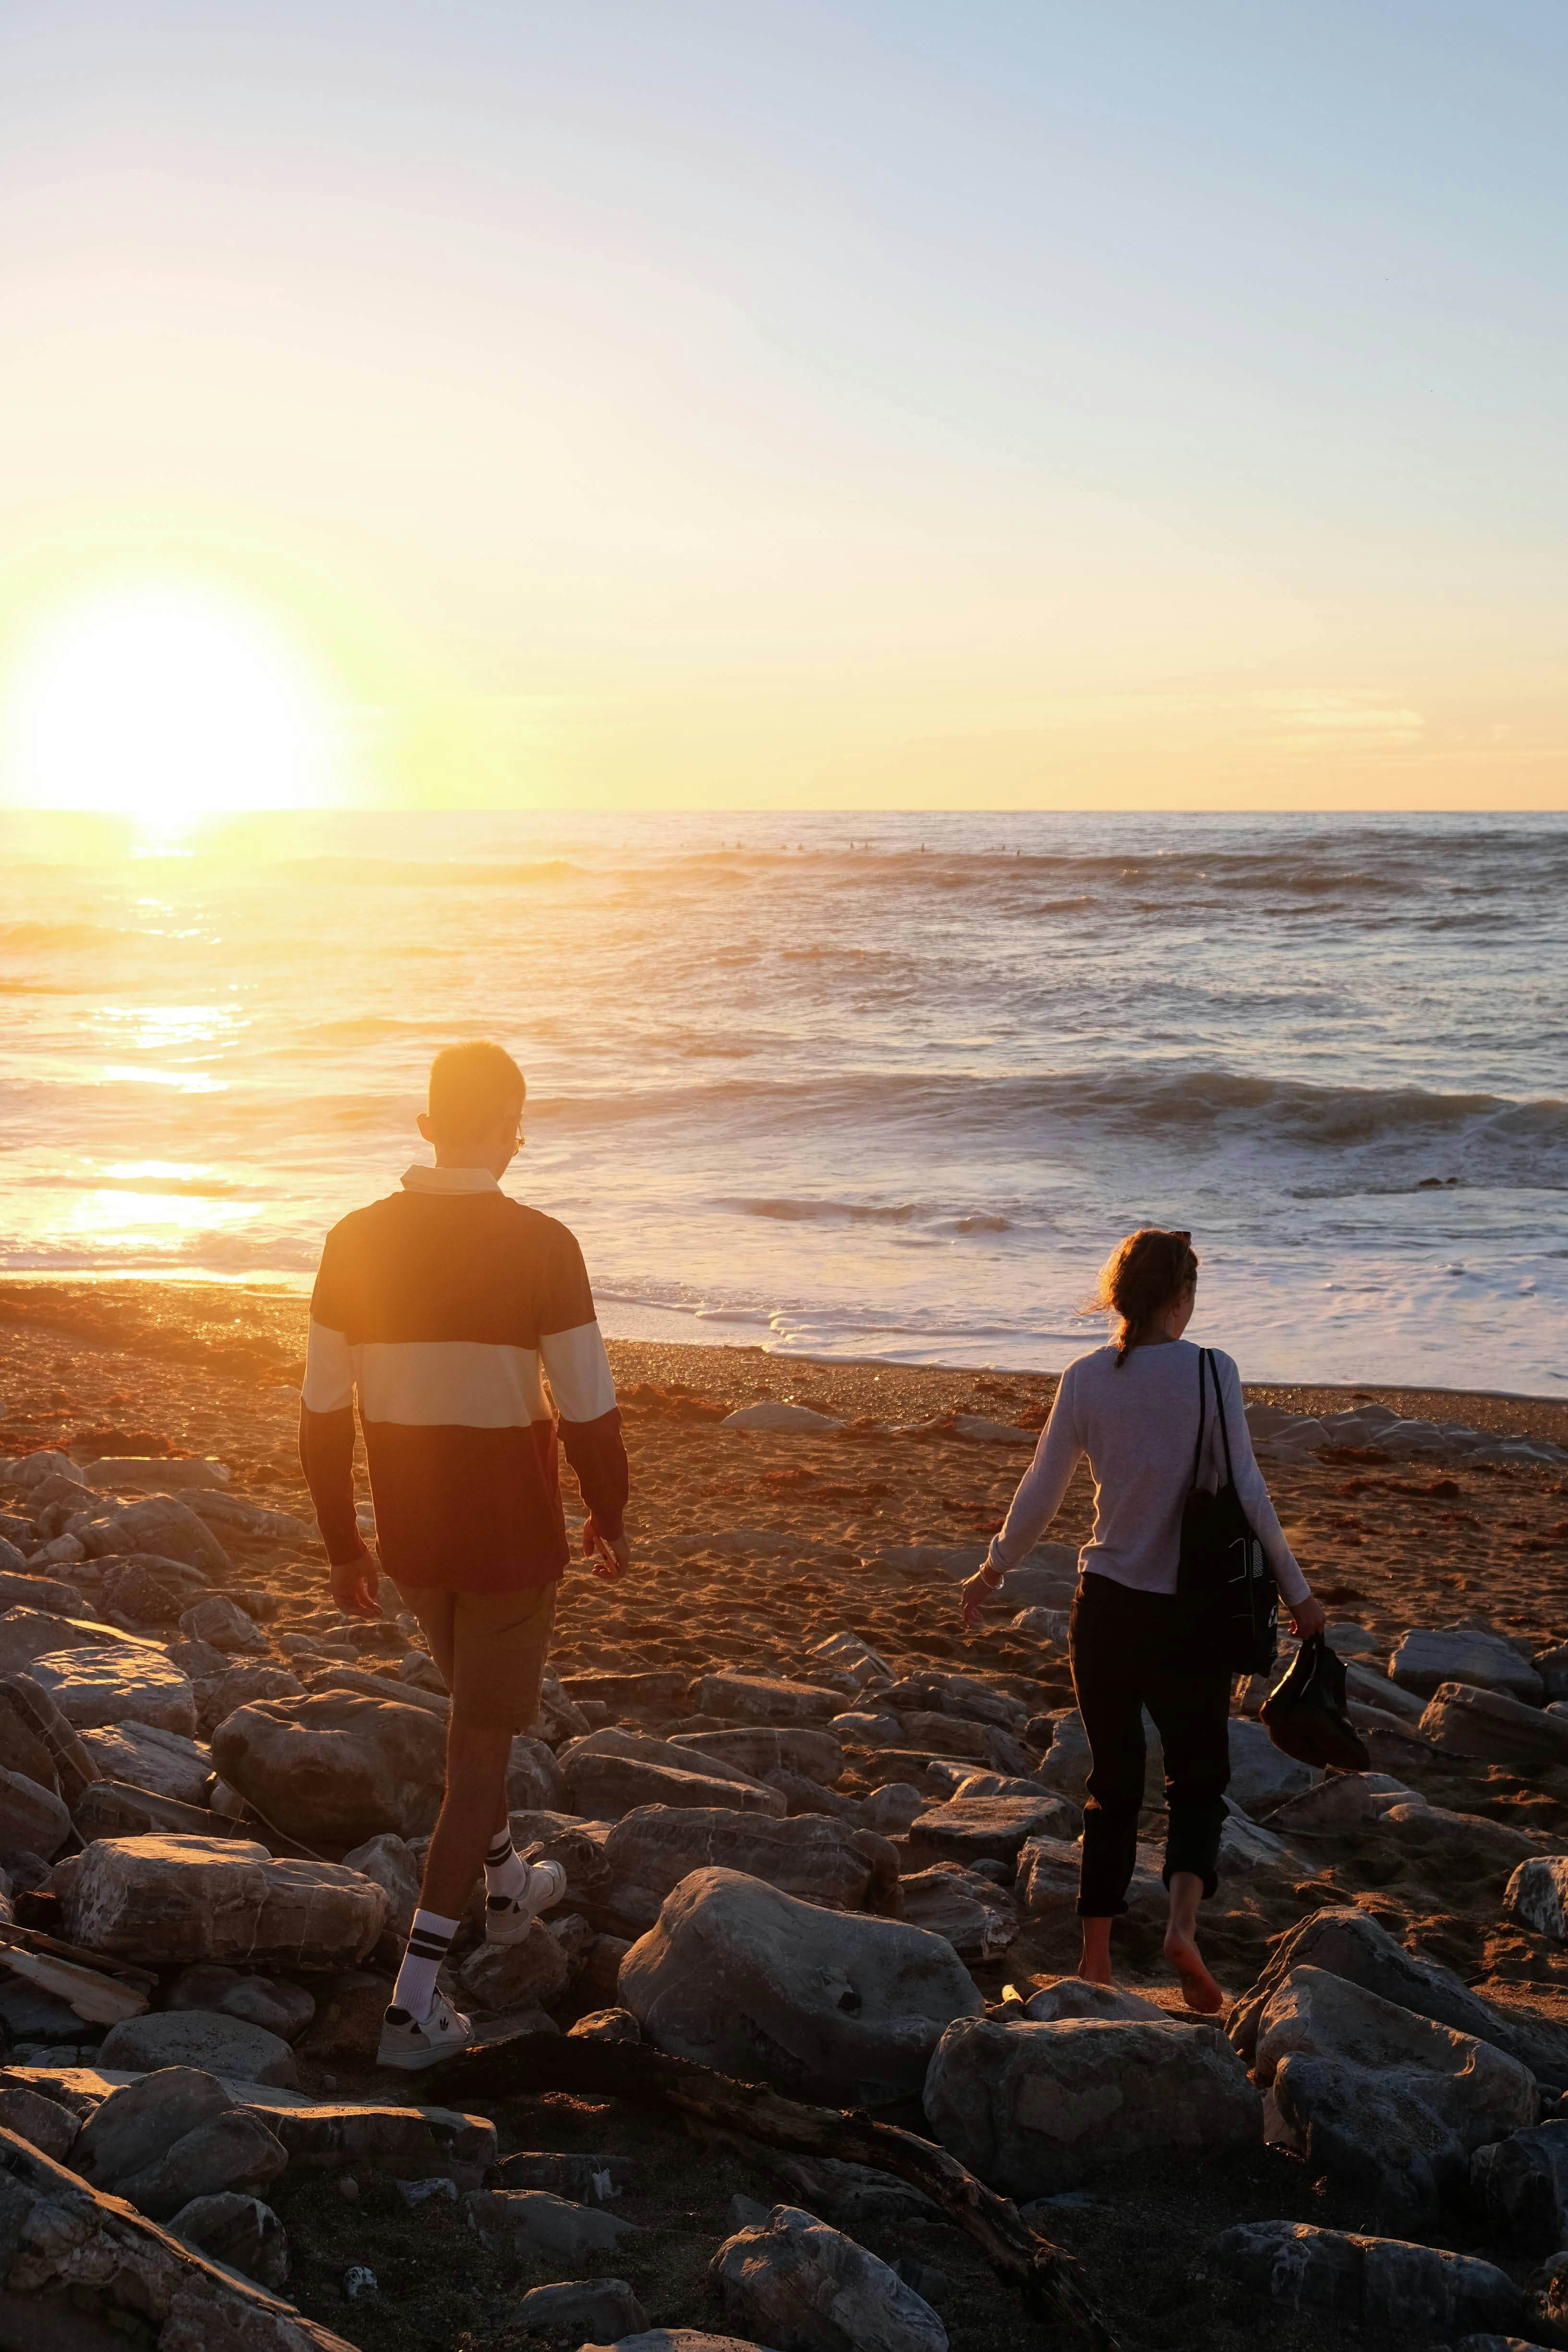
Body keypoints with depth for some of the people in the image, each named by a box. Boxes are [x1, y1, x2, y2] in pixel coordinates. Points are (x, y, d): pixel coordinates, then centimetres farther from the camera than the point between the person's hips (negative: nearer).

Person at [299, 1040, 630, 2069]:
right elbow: (590, 1411, -14)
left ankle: (507, 1889, 48)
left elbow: (324, 1411, -2)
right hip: (513, 1540, -4)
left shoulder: (357, 1242, -6)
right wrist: (612, 1517, 4)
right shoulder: (540, 1248, -18)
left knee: (482, 1707, 28)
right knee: (483, 1745, 6)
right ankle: (417, 1999, 4)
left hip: (411, 1539, 4)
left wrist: (343, 1542, 10)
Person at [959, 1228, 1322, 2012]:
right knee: (1197, 1777, 10)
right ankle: (1183, 1920, -14)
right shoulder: (1210, 1373, -9)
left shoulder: (1085, 1380, -1)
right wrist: (1295, 1589, 0)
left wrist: (994, 1567, 21)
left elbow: (1040, 1491, 4)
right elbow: (1245, 1491, -9)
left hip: (1105, 1606, 3)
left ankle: (1095, 1960, 16)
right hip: (1190, 1613, -3)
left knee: (1112, 1782, 14)